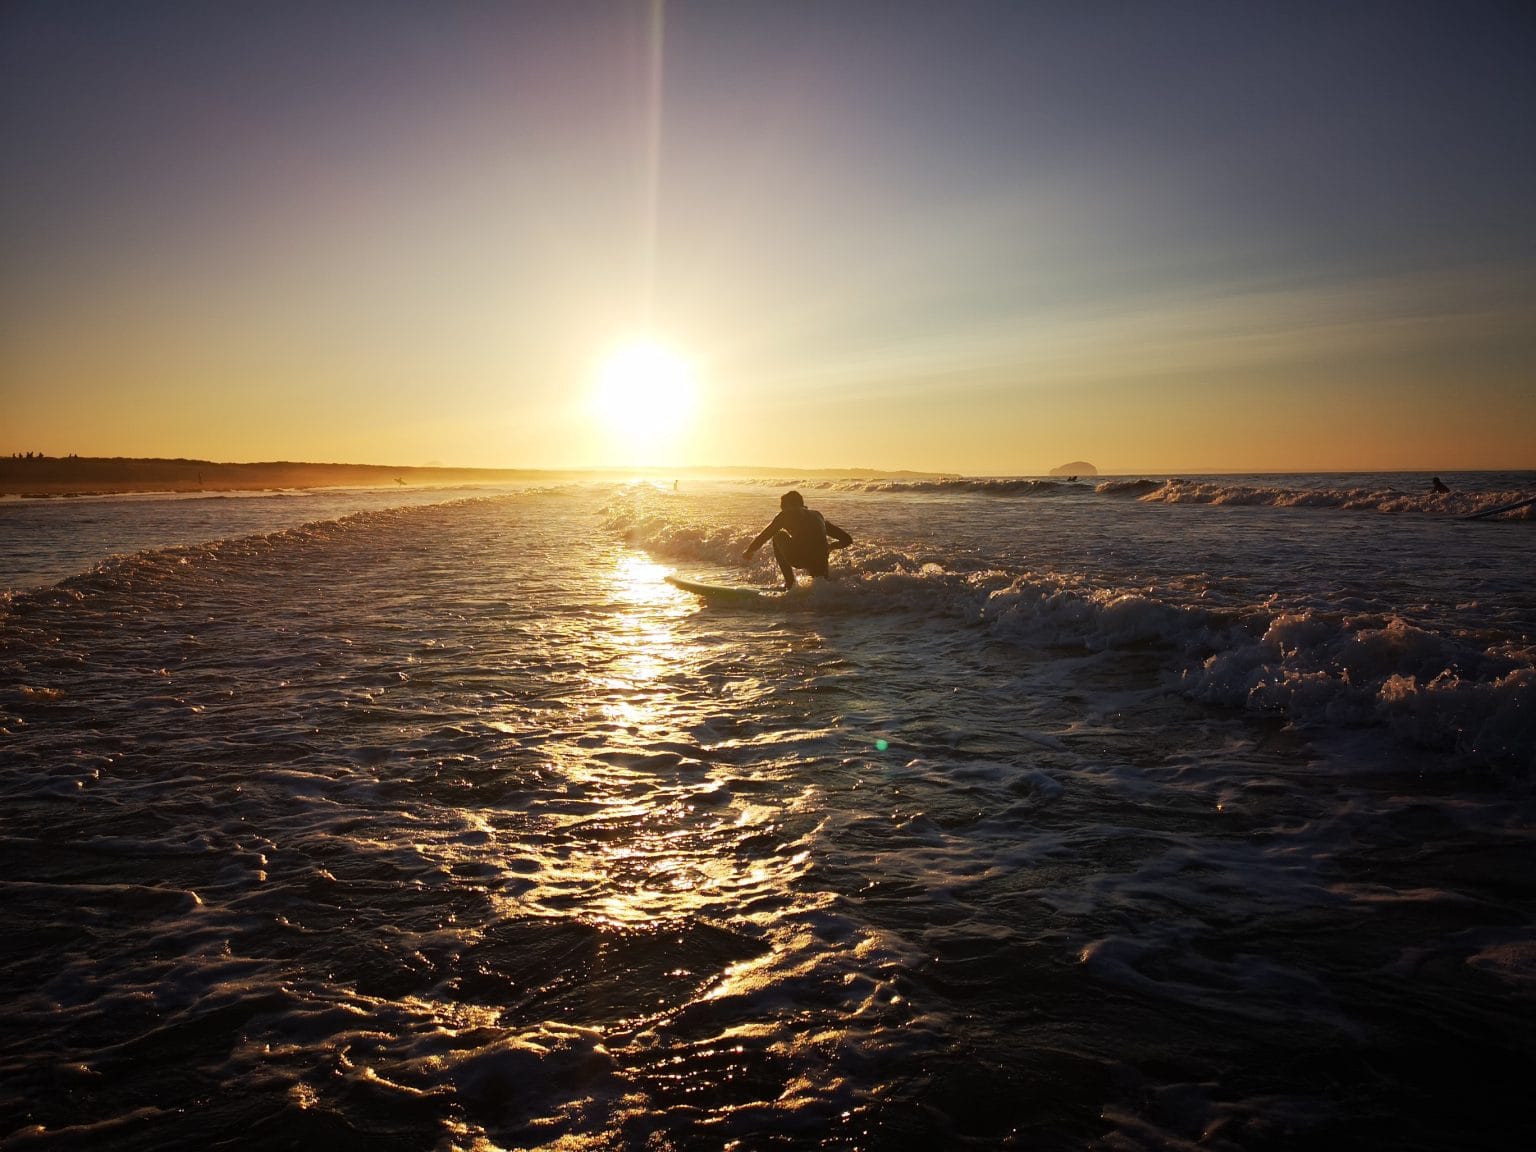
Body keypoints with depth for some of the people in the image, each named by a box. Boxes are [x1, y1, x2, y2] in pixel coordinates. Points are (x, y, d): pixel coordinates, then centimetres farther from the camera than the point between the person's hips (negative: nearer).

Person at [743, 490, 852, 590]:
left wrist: (749, 551, 40)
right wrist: (829, 545, 47)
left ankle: (789, 581, 23)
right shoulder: (818, 515, 27)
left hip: (797, 558, -5)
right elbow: (847, 539, 27)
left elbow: (764, 536, 22)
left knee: (779, 536, 29)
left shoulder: (786, 514, 17)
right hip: (819, 564, 5)